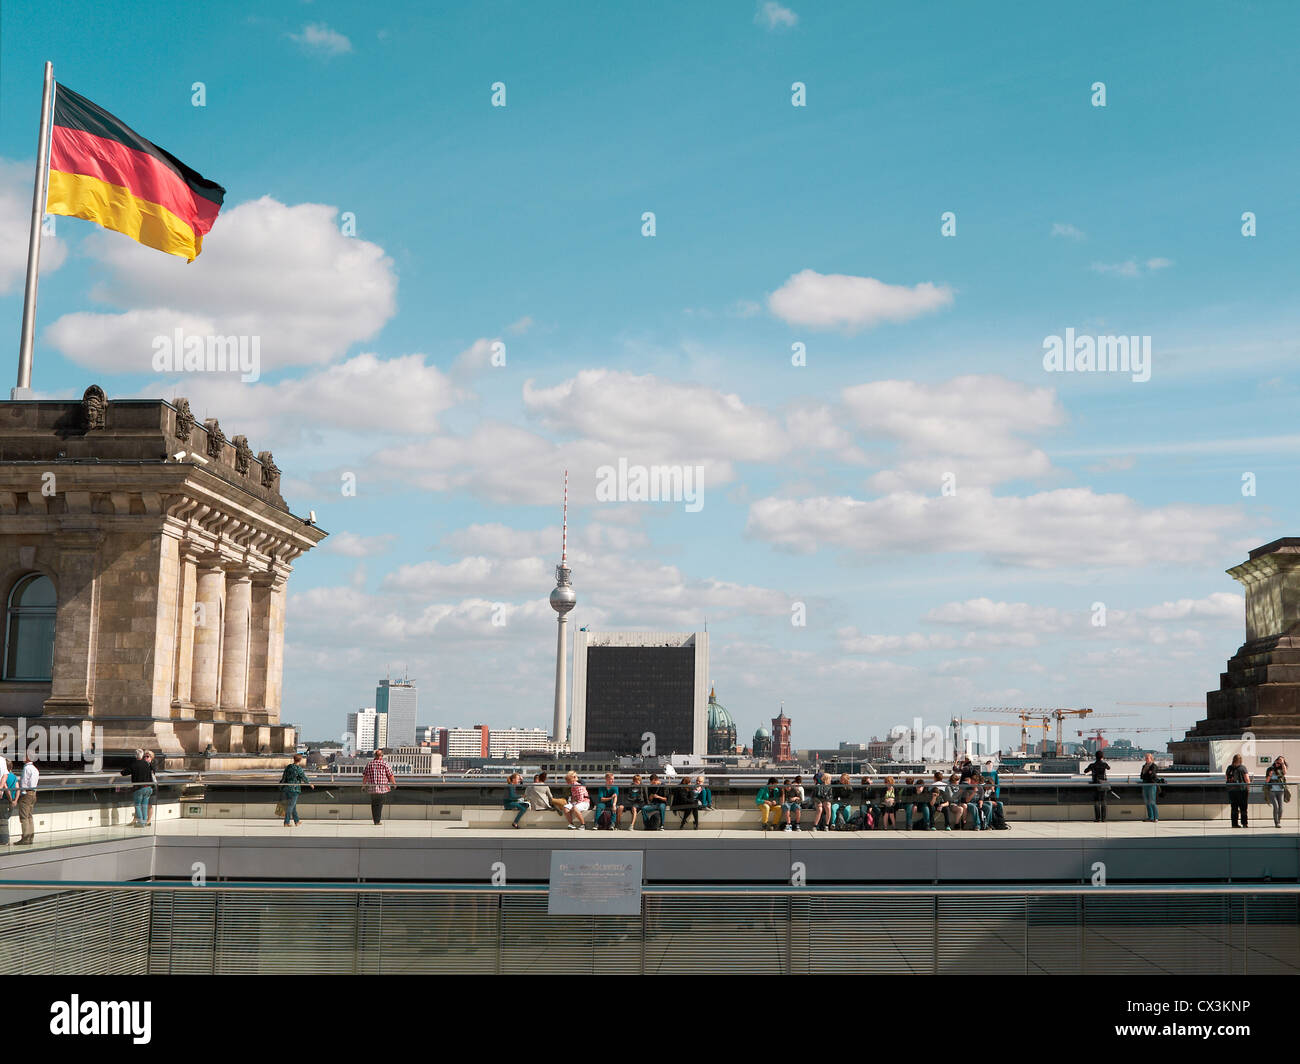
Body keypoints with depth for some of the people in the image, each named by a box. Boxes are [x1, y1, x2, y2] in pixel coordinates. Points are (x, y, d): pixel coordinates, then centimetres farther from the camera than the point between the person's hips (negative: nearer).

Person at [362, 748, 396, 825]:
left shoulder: (370, 763, 4)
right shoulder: (385, 764, -5)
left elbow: (365, 775, 6)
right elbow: (390, 775, -5)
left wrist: (363, 784, 19)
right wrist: (394, 783, 10)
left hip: (371, 787, 3)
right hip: (382, 787, -3)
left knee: (373, 804, 13)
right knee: (379, 804, 2)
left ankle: (375, 819, 15)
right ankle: (378, 820, -4)